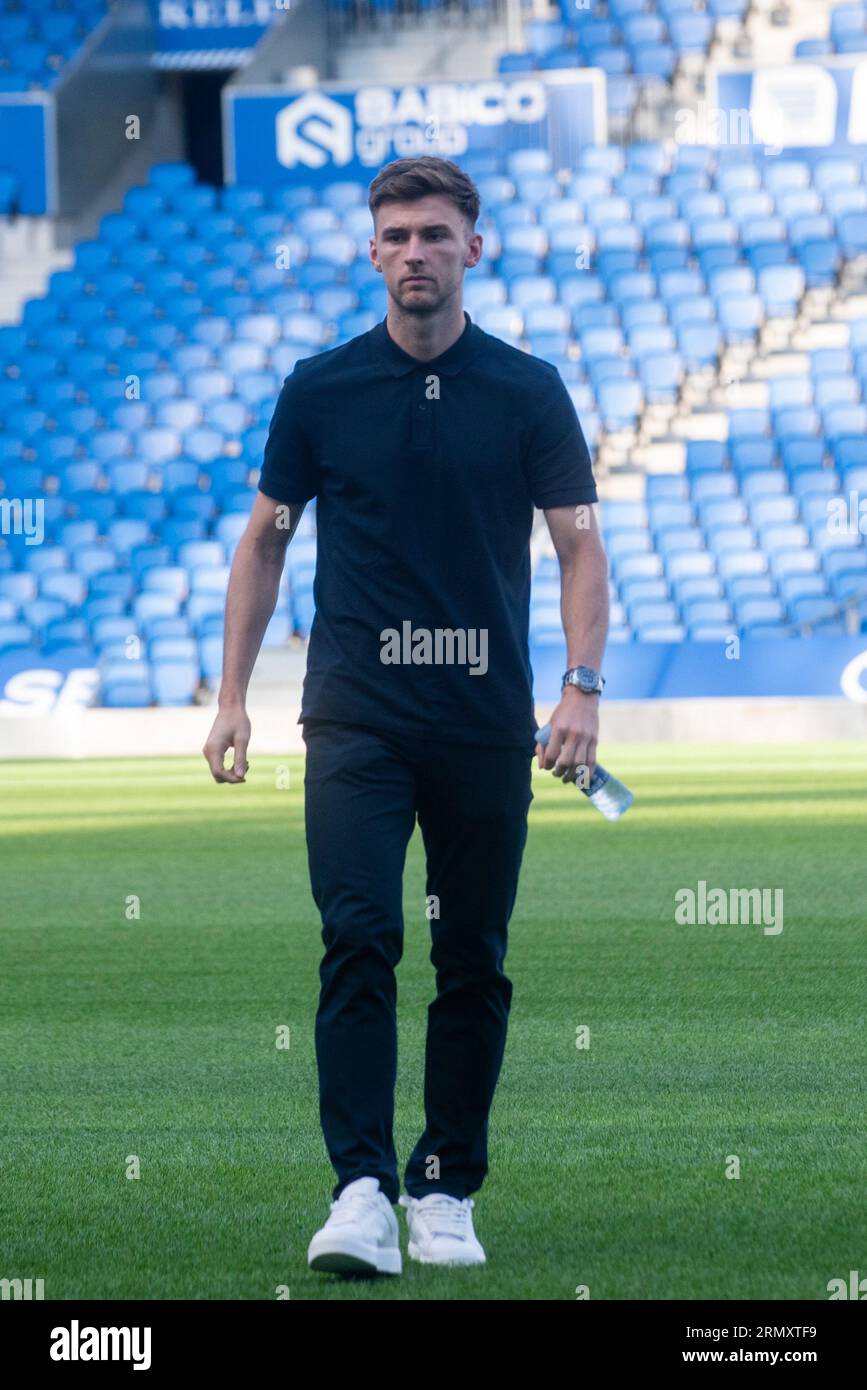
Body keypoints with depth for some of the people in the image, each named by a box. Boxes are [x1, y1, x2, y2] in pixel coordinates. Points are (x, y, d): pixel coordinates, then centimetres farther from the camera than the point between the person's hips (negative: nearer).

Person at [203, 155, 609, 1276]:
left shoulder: (529, 391, 3)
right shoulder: (319, 388, 4)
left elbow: (579, 545, 3)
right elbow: (264, 539, 12)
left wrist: (582, 689, -11)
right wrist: (233, 695, 6)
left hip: (486, 722, 1)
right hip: (357, 715, -1)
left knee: (473, 964, 5)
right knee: (359, 940, -14)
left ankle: (446, 1192, 16)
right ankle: (361, 1190, -20)